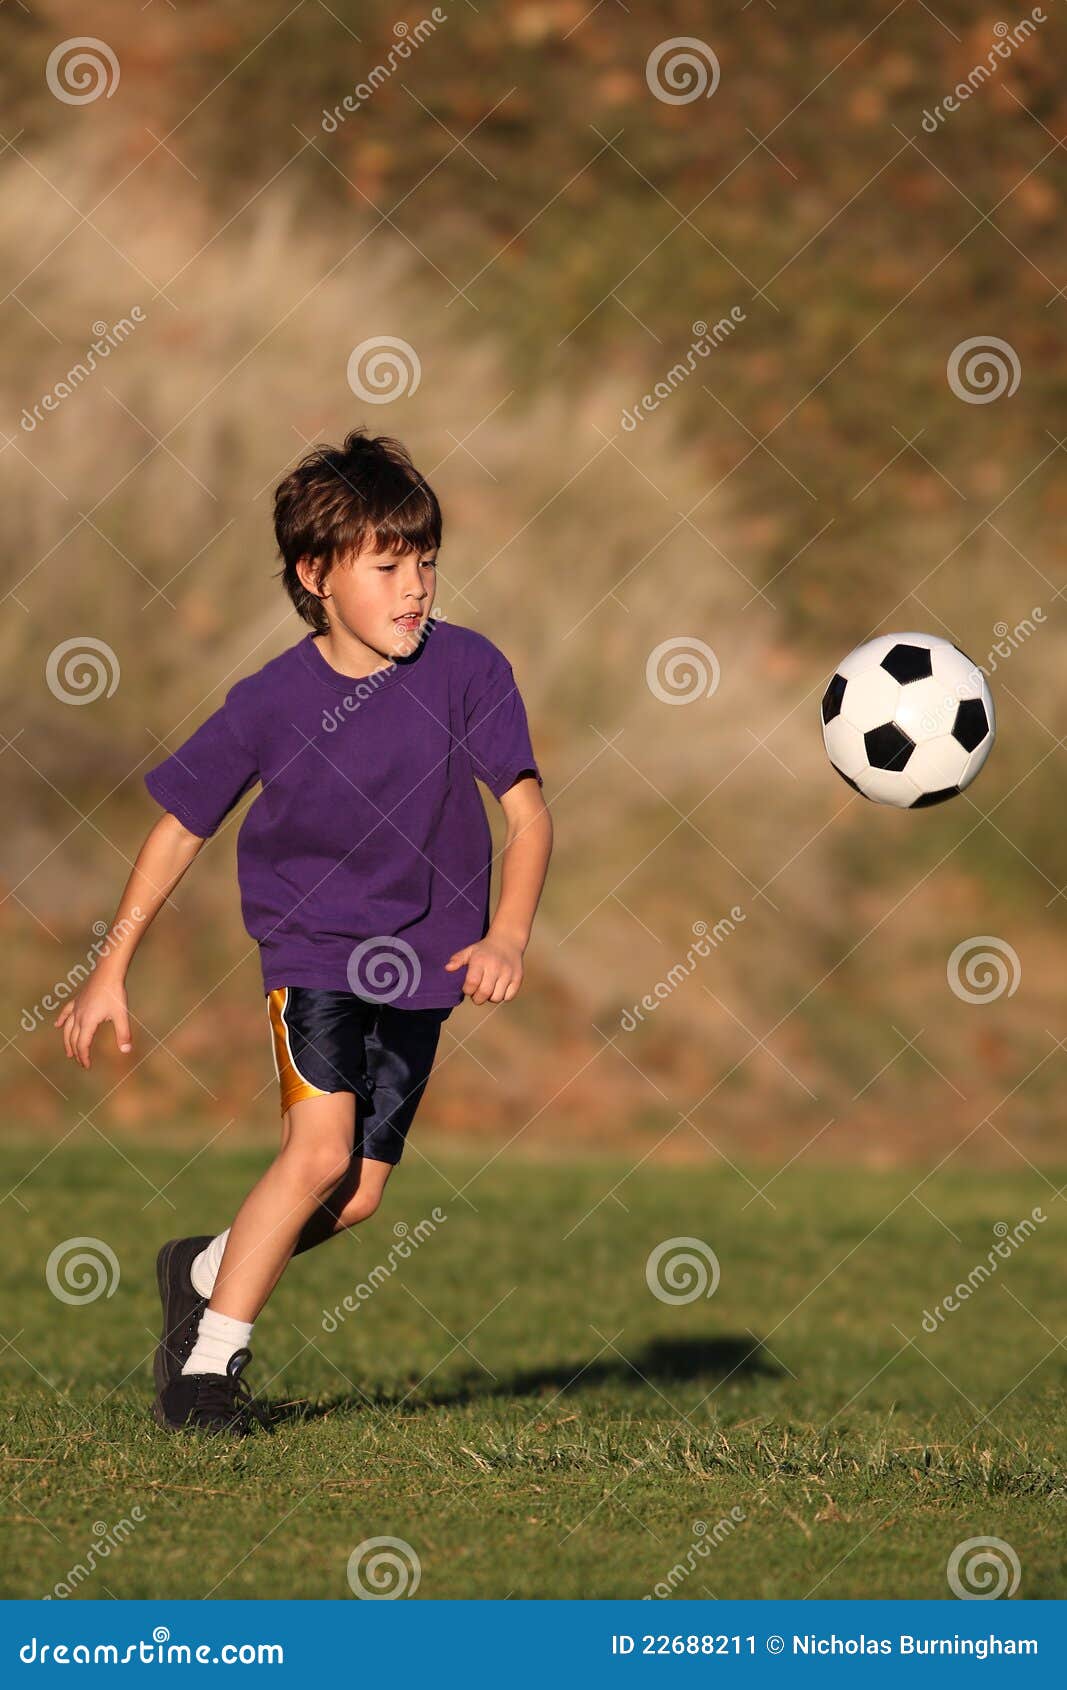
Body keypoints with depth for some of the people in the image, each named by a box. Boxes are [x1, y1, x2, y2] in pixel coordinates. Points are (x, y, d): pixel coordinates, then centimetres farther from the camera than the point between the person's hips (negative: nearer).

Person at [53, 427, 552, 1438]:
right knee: (320, 1147, -20)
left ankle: (204, 1274, 28)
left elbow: (527, 812, -10)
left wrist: (507, 935, -27)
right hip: (311, 948, -2)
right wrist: (110, 970, 0)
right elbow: (181, 828, -1)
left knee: (357, 1198, 0)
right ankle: (209, 1362, -6)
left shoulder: (467, 670, -12)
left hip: (422, 965, 2)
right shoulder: (271, 703, -12)